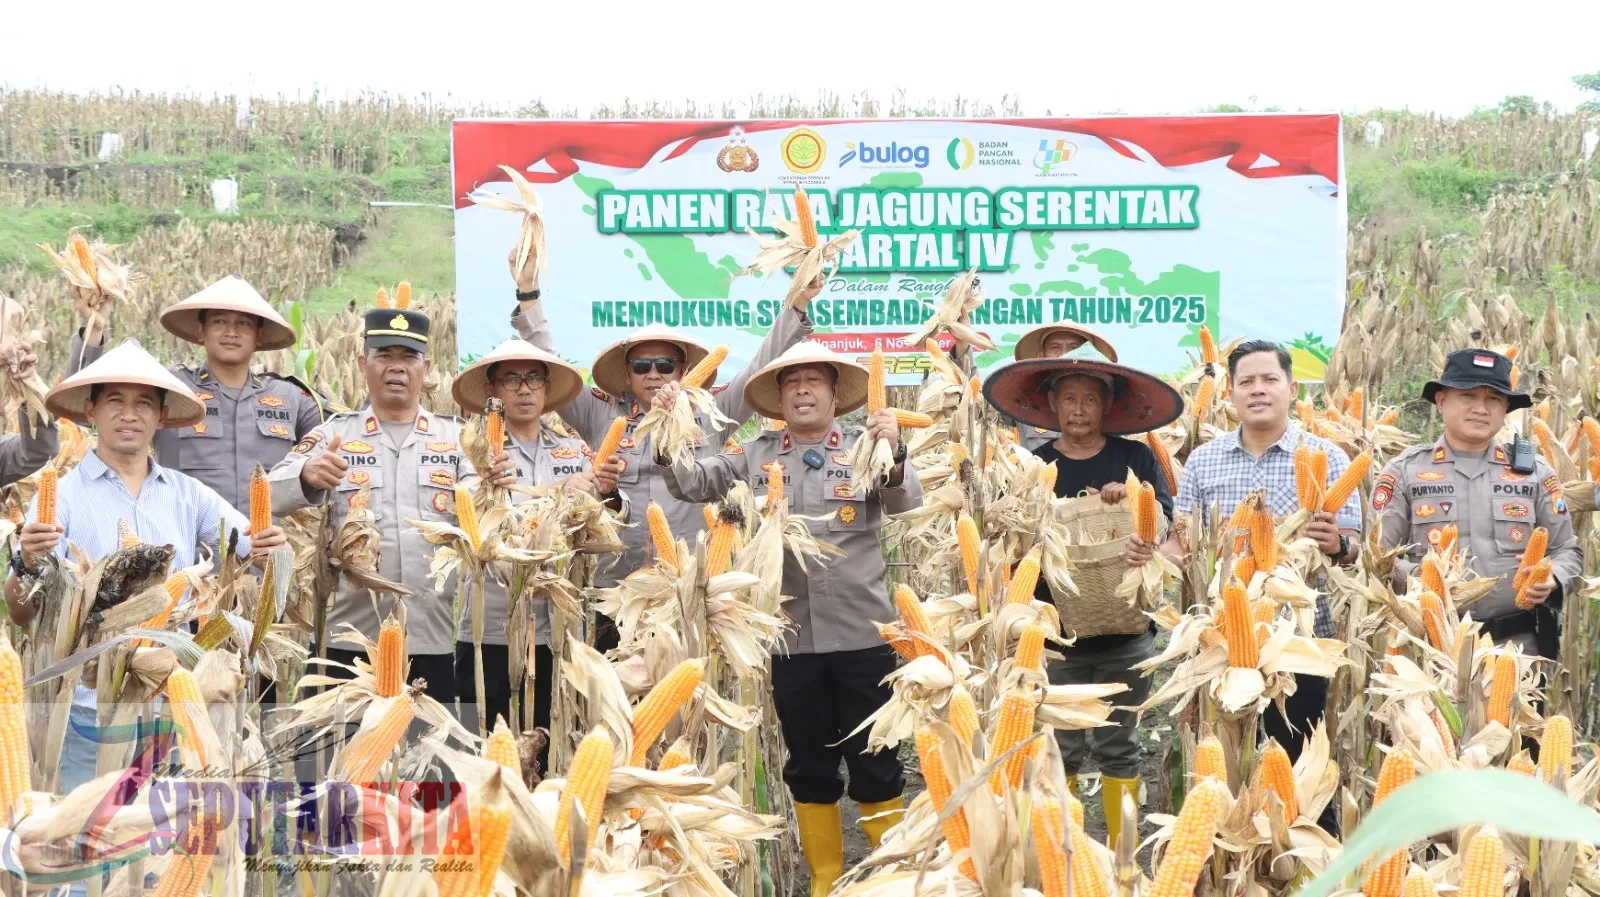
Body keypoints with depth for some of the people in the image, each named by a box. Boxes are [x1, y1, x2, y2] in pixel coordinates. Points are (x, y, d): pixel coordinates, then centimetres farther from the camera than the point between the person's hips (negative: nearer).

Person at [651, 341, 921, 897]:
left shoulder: (866, 446, 0)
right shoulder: (756, 457, 6)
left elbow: (906, 503, -14)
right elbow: (689, 483, 2)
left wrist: (893, 456, -34)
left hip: (862, 632, -2)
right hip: (791, 637, 2)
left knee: (873, 757, 6)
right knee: (808, 763, 13)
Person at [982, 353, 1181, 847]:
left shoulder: (1136, 459, 3)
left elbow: (1167, 521, -6)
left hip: (1125, 633, 0)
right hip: (1057, 634, 0)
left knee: (1119, 745, 10)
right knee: (1061, 748, 6)